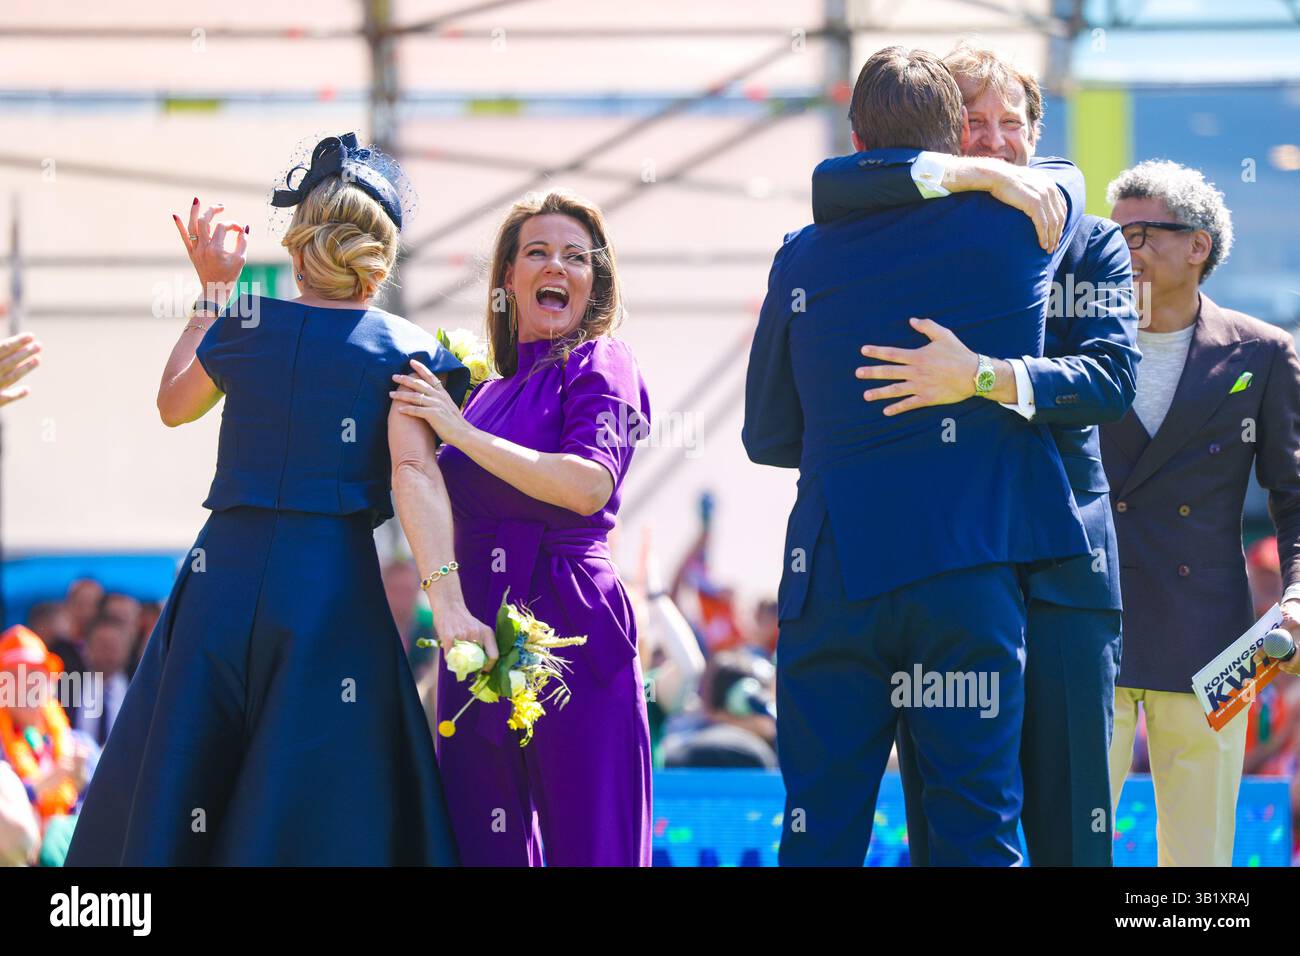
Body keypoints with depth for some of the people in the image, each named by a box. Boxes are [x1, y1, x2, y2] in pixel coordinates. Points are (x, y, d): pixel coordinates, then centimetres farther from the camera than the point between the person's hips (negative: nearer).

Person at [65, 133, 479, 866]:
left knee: (170, 788, 10)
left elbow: (173, 406, 25)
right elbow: (413, 472, -16)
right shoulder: (402, 350, -2)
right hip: (335, 582, -3)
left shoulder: (243, 325, 7)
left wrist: (212, 291, 32)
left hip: (226, 568, 3)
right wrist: (447, 597, -23)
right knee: (316, 804, 0)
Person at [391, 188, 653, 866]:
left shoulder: (599, 364, -2)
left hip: (566, 626, -7)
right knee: (486, 845, 6)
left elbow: (589, 485, -20)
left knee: (586, 841, -6)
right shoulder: (493, 386, 18)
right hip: (481, 629, 7)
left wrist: (462, 432, -16)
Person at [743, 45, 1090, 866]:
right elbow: (1066, 178, 26)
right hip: (969, 574, -1)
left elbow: (767, 437, 15)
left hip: (832, 577, 2)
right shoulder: (1011, 225, 1)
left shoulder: (803, 257, 5)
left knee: (821, 831, 5)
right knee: (977, 828, 0)